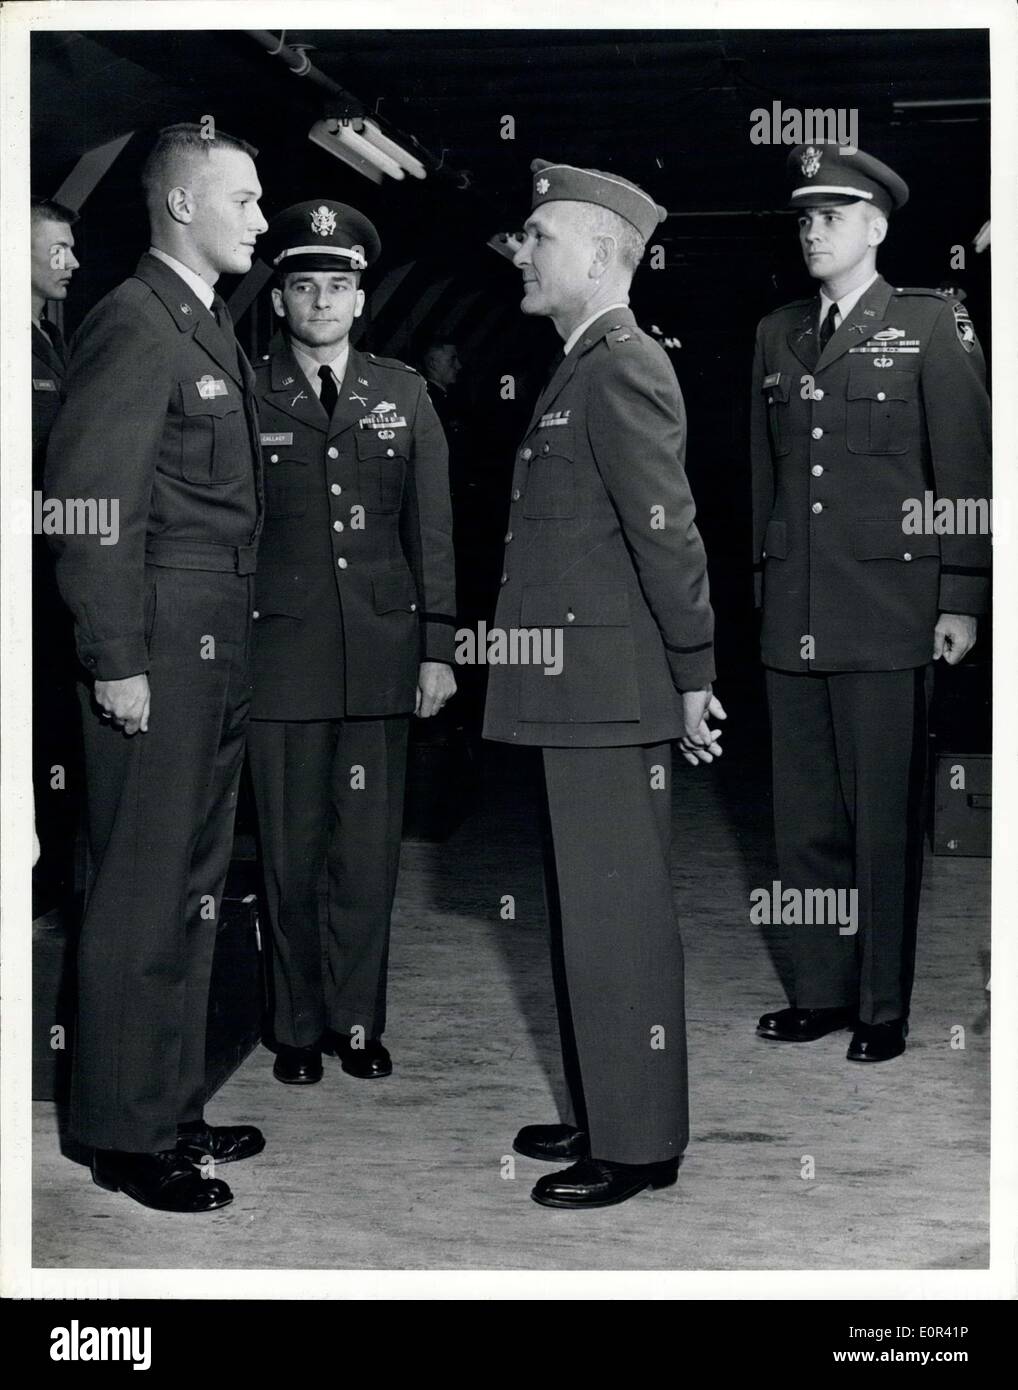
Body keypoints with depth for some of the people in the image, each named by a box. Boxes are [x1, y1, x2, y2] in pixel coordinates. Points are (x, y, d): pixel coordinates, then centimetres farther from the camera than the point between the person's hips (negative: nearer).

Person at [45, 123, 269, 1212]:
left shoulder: (213, 328, 16)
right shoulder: (133, 326, -12)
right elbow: (91, 503, -18)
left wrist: (235, 647, 13)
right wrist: (116, 662, -19)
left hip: (219, 652, 10)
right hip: (159, 652, -9)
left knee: (194, 886, 15)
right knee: (142, 895, -1)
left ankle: (174, 1108, 28)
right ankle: (127, 1136, 11)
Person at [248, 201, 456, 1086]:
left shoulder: (404, 395, 9)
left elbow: (431, 528, 7)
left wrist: (437, 647, 2)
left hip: (382, 650, 2)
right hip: (281, 650, -1)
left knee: (372, 854, 6)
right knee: (290, 857, 6)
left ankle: (359, 1021, 20)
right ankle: (299, 1028, 19)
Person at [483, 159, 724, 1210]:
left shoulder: (621, 369, -14)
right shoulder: (586, 368, 17)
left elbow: (668, 533, -17)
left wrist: (691, 678, -12)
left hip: (609, 693, -10)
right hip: (578, 691, 10)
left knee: (617, 917, -2)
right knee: (582, 913, 17)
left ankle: (639, 1145, 10)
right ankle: (601, 1114, 29)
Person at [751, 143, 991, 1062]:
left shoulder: (933, 325, 1)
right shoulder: (777, 334, 15)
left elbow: (966, 470, -2)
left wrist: (961, 599, -7)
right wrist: (764, 572, 12)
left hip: (888, 618, -5)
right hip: (794, 618, 5)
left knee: (885, 820, 0)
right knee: (807, 820, 10)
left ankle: (883, 1008, 12)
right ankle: (821, 992, 22)